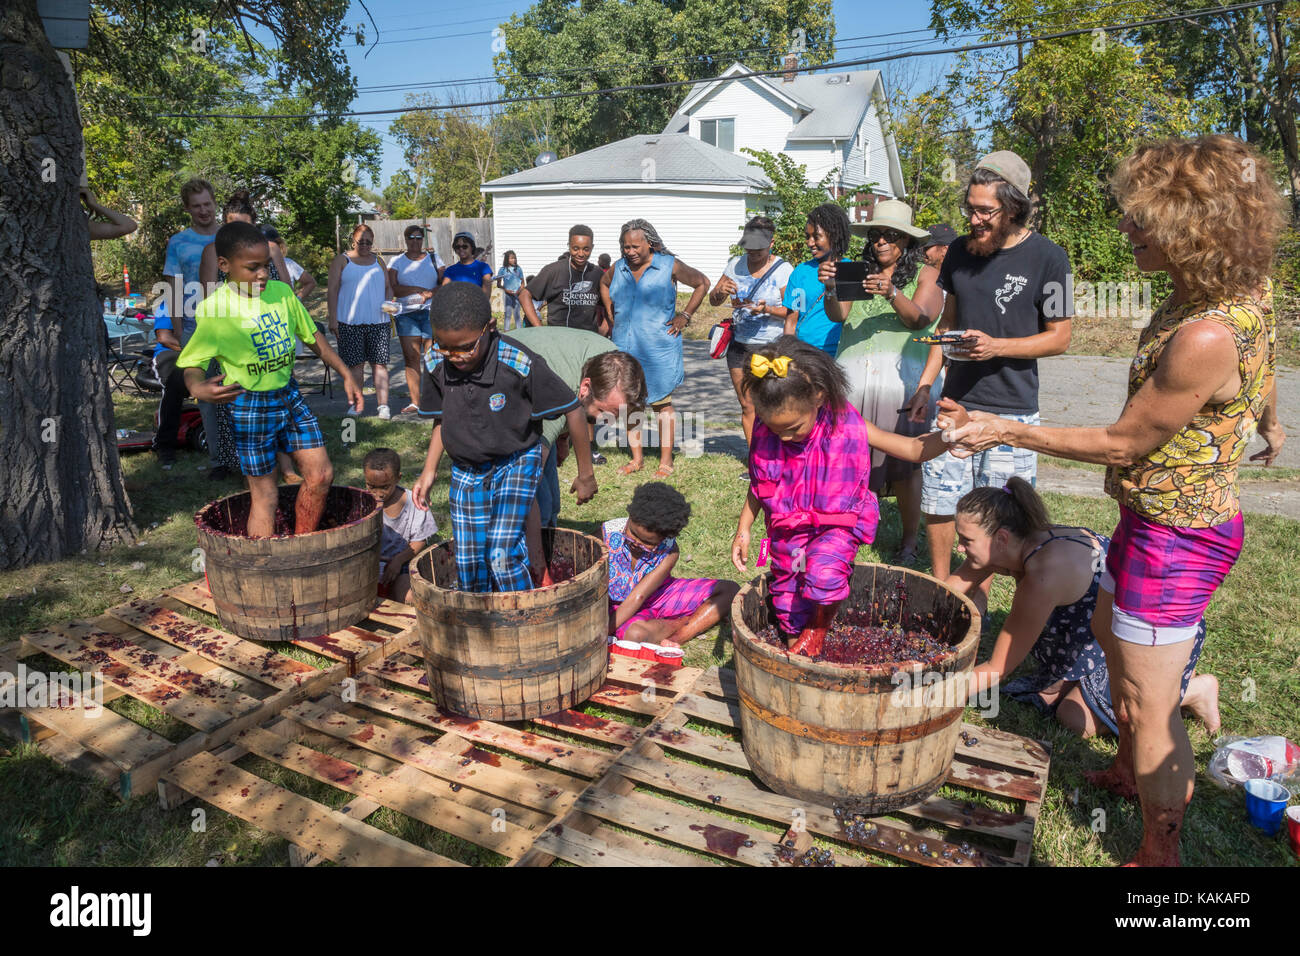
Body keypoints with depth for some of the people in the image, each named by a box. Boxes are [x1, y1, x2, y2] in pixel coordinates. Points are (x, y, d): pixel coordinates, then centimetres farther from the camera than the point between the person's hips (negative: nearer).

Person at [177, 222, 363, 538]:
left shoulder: (281, 292, 0)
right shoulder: (214, 309, -16)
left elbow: (312, 335, 12)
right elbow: (192, 365, -15)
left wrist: (346, 375, 12)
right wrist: (197, 388, -38)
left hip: (289, 395, 6)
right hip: (249, 405, -5)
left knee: (321, 474, 5)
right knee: (265, 494, 0)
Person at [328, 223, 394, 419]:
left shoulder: (378, 261, 17)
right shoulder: (342, 260, 7)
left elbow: (388, 287, 20)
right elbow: (333, 290, 2)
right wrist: (333, 319, -5)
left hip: (378, 321, 2)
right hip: (350, 322, -2)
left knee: (380, 363, -3)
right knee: (356, 363, 1)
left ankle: (383, 405, -5)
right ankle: (357, 404, 10)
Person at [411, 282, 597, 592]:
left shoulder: (521, 365, -26)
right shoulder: (435, 363, -12)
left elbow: (574, 410, -16)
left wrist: (586, 475, -9)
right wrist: (429, 471, 0)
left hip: (515, 463, -4)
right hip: (465, 470, 4)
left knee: (502, 554, -18)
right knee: (469, 566, 6)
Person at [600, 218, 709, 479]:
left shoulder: (669, 266, -5)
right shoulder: (619, 268, 7)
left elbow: (702, 282, 4)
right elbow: (603, 284, 29)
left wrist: (685, 316, -1)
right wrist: (612, 314, 17)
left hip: (658, 348, -4)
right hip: (625, 346, 4)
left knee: (662, 403, 2)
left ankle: (666, 461, 11)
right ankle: (636, 459, 19)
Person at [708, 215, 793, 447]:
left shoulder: (784, 270, -5)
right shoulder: (736, 264, 7)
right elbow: (713, 300, 10)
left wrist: (766, 310, -24)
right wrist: (721, 291, -13)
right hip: (739, 346, 4)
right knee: (747, 407, 7)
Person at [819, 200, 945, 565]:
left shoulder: (925, 274, 11)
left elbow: (920, 319, -5)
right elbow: (837, 315, 4)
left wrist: (892, 294, -23)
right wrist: (830, 288, -17)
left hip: (901, 375, -2)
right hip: (853, 374, 3)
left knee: (904, 462, -4)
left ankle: (909, 543, 7)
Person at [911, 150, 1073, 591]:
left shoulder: (1047, 257, -8)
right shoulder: (960, 251, 6)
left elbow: (1059, 337, -4)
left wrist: (996, 346, -20)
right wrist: (925, 384, 8)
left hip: (1011, 410, -4)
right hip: (956, 401, 4)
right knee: (937, 499, 6)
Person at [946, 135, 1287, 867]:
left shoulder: (1205, 337, -32)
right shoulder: (1247, 286, -3)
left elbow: (1122, 446, -22)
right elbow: (1263, 366, 18)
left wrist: (1009, 432, -13)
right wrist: (1269, 424, 38)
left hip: (1175, 535, -10)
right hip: (1160, 515, 10)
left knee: (1147, 707, 4)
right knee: (1111, 631, 29)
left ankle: (1161, 851, 24)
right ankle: (1131, 772, 51)